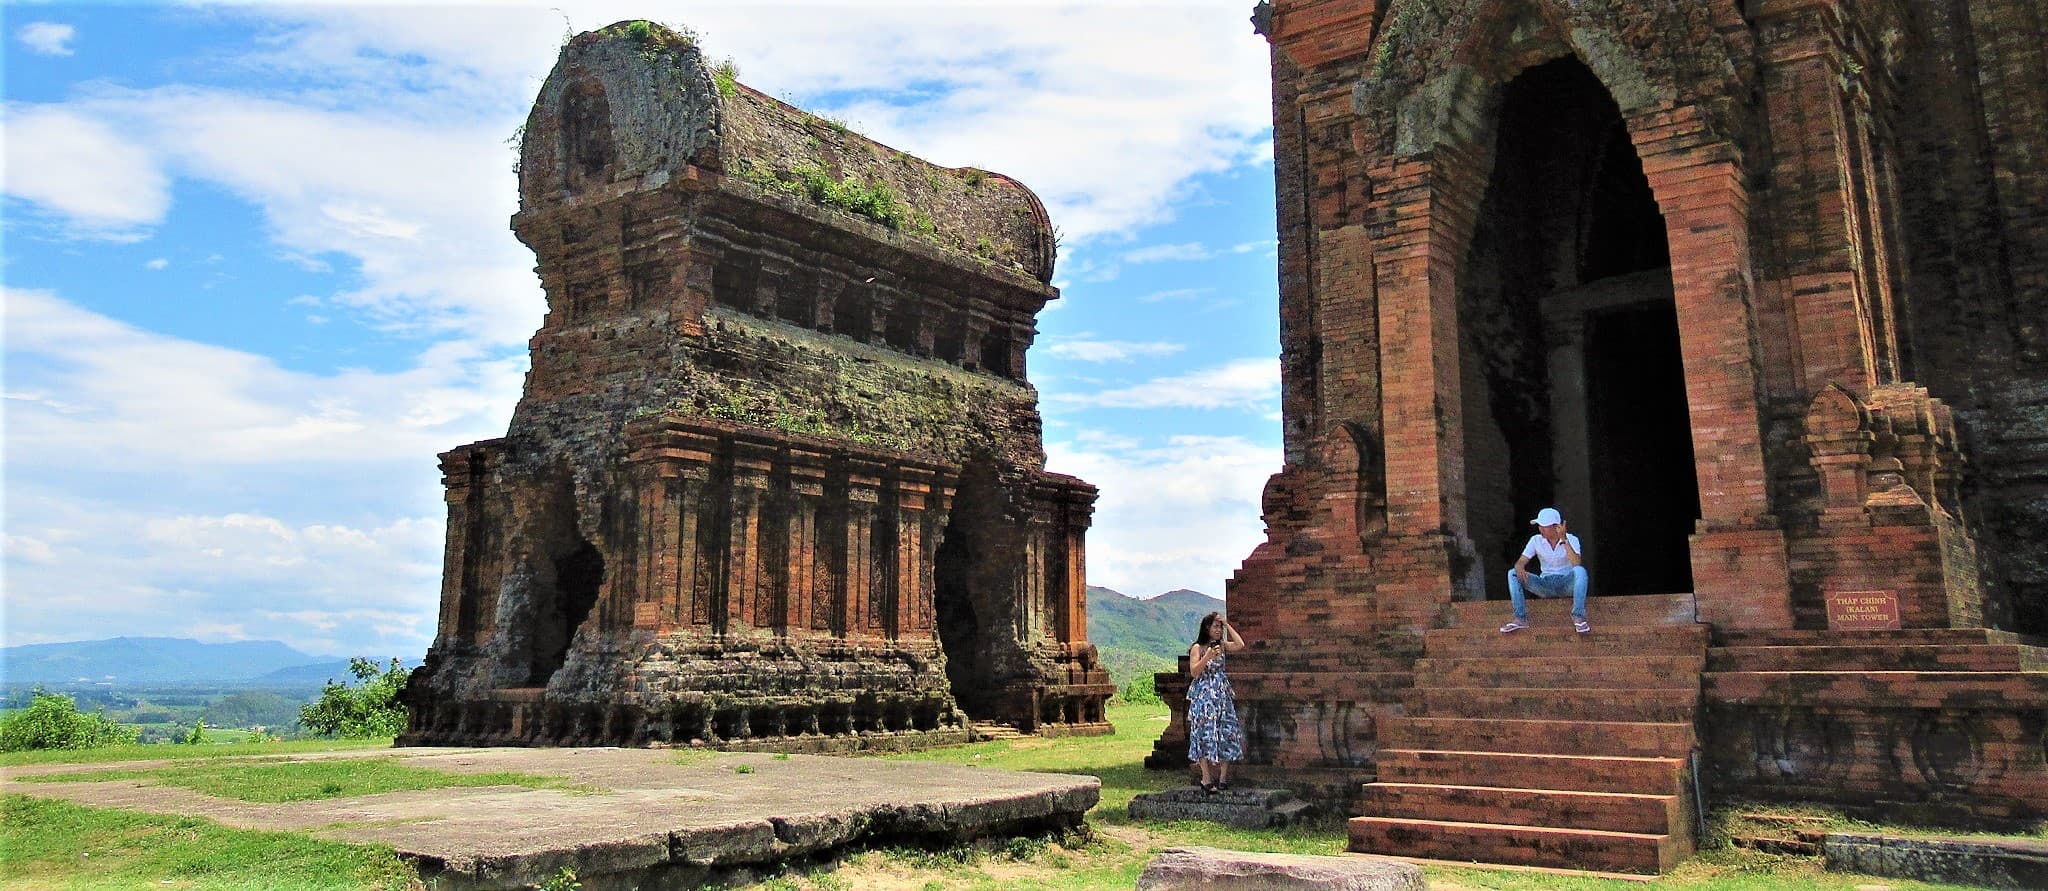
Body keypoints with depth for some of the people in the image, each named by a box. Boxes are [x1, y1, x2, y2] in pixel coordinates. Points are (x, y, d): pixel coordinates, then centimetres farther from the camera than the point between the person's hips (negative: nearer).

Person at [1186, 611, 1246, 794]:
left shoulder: (1222, 645, 9)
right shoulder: (1197, 648, -4)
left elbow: (1240, 645, -8)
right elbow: (1193, 672, -11)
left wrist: (1227, 625, -4)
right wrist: (1207, 657, -22)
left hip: (1223, 695, 5)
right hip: (1203, 696, -5)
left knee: (1226, 733, 2)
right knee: (1205, 735, -5)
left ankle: (1223, 777, 9)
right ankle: (1206, 778, -1)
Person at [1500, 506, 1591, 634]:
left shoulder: (1571, 539, -7)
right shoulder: (1536, 540, -1)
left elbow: (1576, 564, -25)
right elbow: (1520, 563, -7)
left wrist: (1564, 540, -28)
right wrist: (1520, 569, -32)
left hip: (1567, 583, -2)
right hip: (1545, 584, 2)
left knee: (1580, 570, -35)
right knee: (1512, 573, -21)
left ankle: (1578, 617, -33)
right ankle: (1520, 618, -29)